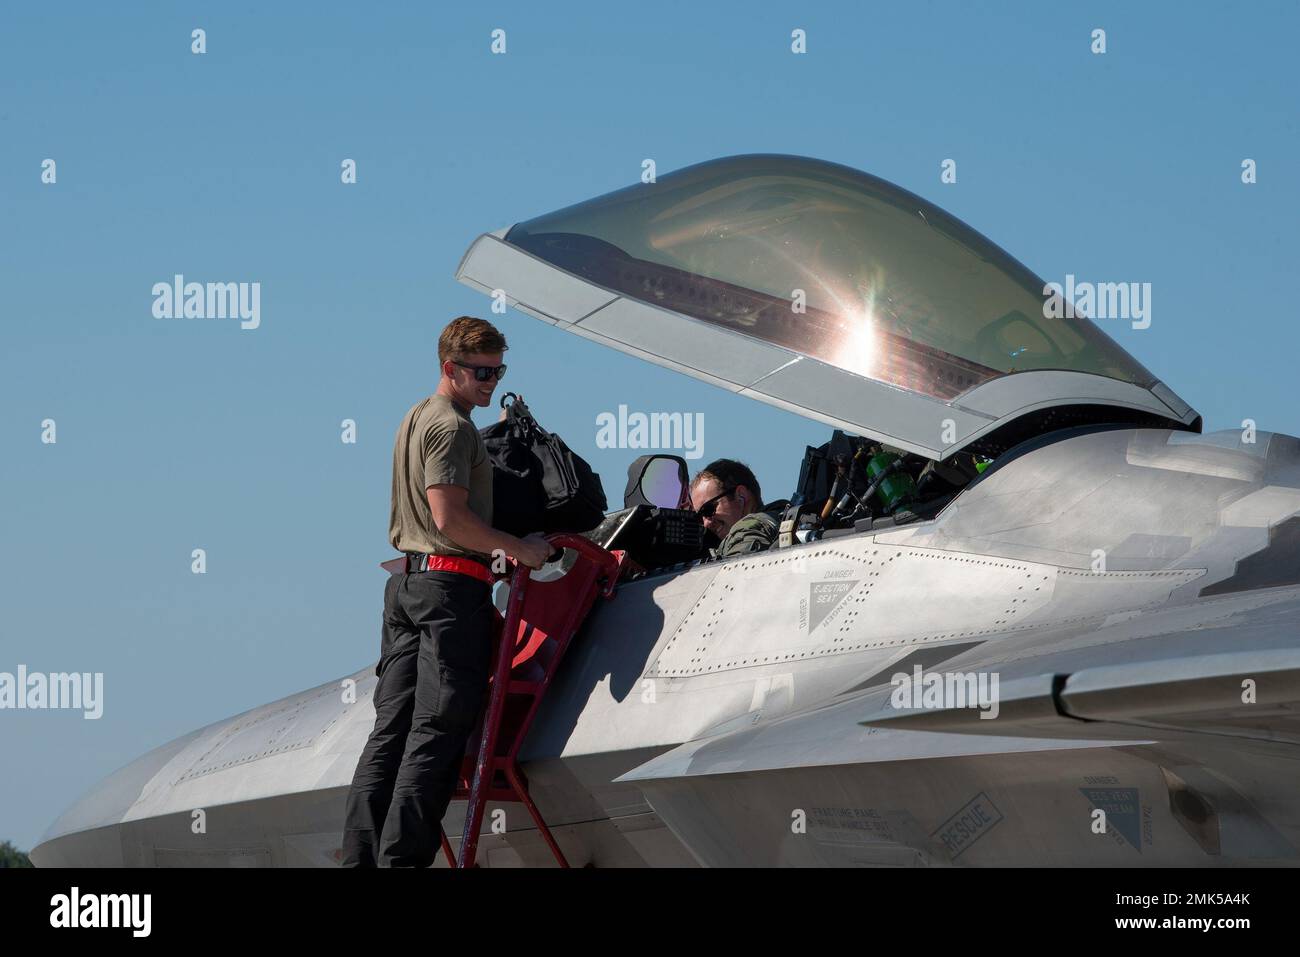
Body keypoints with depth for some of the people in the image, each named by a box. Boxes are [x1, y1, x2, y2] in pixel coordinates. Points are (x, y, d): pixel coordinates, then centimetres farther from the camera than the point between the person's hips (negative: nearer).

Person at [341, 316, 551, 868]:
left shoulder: (414, 419, 21)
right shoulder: (452, 427, -10)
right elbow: (450, 516, -19)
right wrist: (519, 548, -11)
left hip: (406, 580, 9)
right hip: (452, 586, -9)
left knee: (391, 728, 5)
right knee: (438, 729, -10)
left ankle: (360, 857, 1)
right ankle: (403, 858, -16)